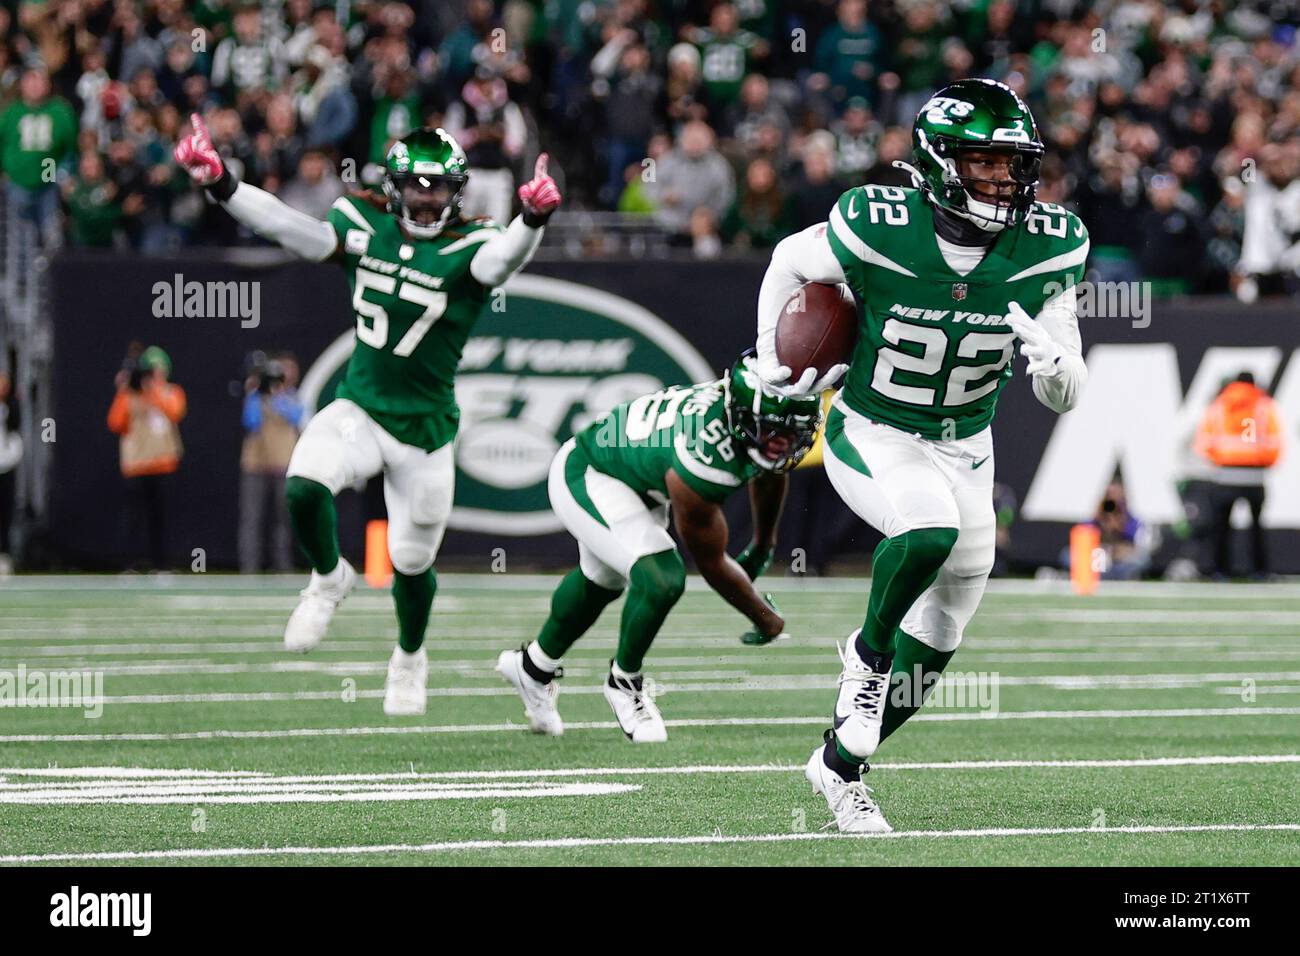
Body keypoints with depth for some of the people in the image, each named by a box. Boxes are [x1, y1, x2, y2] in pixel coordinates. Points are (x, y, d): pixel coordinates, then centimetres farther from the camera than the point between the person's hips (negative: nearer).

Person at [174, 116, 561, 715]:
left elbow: (502, 258, -33)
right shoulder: (365, 229, -2)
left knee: (411, 562, 11)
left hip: (425, 429, -2)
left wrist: (532, 219, -56)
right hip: (359, 409, 2)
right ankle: (329, 580, 5)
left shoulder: (468, 249, -12)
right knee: (304, 489, -28)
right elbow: (295, 230, -8)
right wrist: (220, 185, -20)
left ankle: (410, 659, 43)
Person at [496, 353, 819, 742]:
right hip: (584, 479, -9)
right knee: (662, 579, -25)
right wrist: (765, 618, -11)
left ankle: (534, 667, 54)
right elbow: (711, 562, -25)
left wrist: (763, 544, 23)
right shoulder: (704, 460, -43)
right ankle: (623, 682, 2)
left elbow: (769, 474, 8)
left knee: (601, 582, 29)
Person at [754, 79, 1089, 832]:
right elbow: (790, 263, -1)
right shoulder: (878, 229, -23)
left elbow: (1066, 398, -9)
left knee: (935, 643, 9)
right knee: (930, 533, -35)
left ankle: (841, 767, 31)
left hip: (964, 449, 4)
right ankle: (869, 651, -5)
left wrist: (1049, 360, -31)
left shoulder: (1046, 249, -14)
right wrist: (777, 368, 1)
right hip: (870, 437, -4)